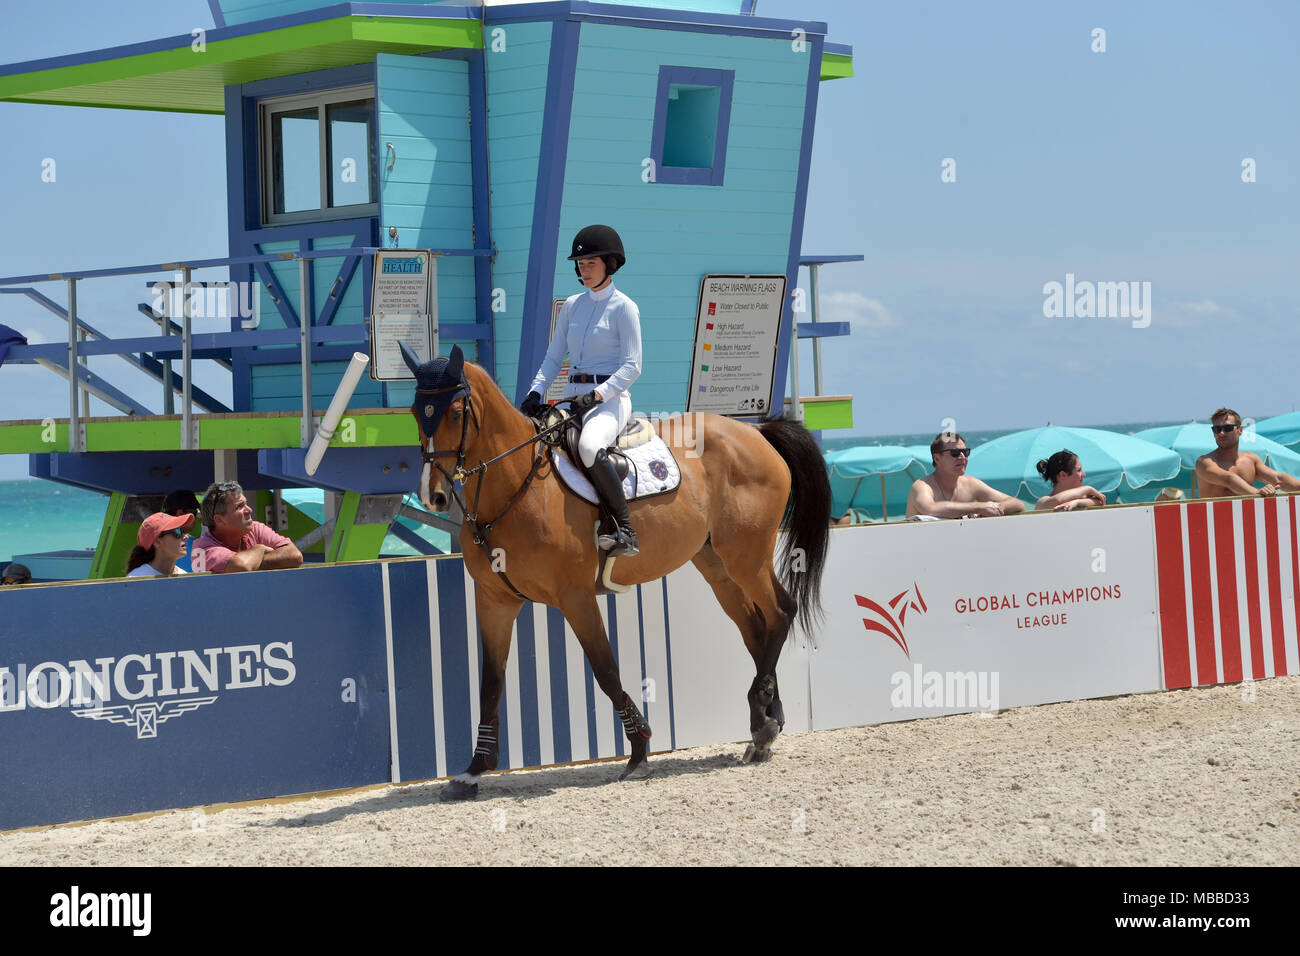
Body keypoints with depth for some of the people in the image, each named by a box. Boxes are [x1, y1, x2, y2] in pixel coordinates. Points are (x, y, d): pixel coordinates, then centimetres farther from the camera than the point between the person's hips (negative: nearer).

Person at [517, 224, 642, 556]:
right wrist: (535, 393, 0)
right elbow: (553, 357, 16)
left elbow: (631, 367, -10)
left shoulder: (624, 308, -3)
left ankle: (624, 530, -29)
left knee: (589, 447, -37)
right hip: (575, 398, 7)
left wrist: (596, 395, -22)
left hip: (611, 399, -7)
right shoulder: (572, 306, 15)